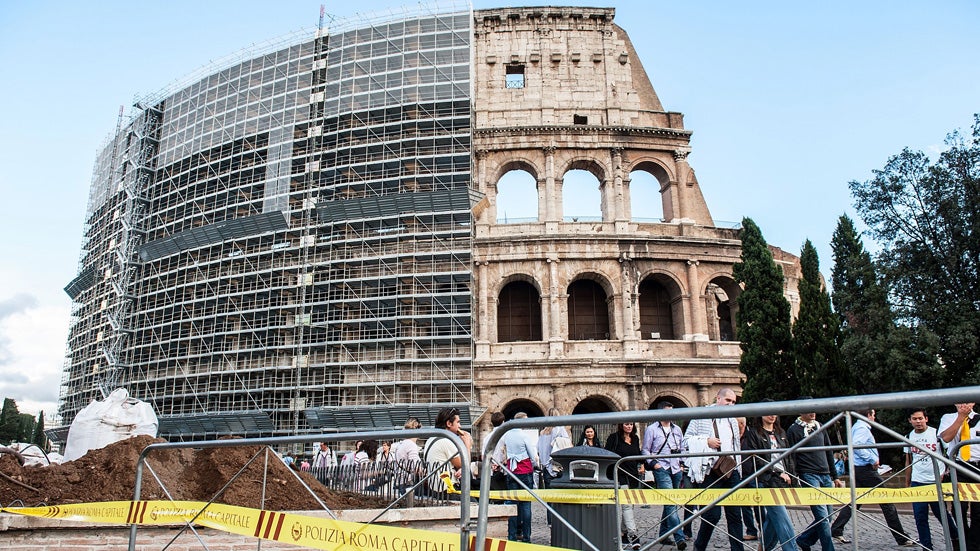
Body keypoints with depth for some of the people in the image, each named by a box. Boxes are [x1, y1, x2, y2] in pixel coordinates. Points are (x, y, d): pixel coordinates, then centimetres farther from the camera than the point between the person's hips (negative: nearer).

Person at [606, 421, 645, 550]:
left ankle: (623, 532, 21)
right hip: (621, 475, -7)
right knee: (626, 505, -15)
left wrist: (641, 465, 12)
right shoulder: (614, 437, -4)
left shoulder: (635, 438, 14)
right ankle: (632, 534, -20)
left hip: (633, 476, 7)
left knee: (629, 505, 11)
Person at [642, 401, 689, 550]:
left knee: (669, 502, 11)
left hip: (676, 469, 6)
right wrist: (653, 463, -8)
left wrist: (682, 463, 13)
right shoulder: (651, 429, 0)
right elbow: (645, 450, 3)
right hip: (661, 469, -6)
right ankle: (679, 537, -21)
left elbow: (683, 448, 24)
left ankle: (663, 534, 24)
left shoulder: (677, 429, 15)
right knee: (670, 502, -16)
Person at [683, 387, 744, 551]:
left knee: (735, 514, 4)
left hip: (732, 473, 6)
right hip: (711, 473, -5)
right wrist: (706, 441, -15)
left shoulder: (732, 420, 18)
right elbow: (687, 439, -2)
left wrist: (738, 467, 18)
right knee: (712, 514, -4)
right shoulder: (701, 416, 0)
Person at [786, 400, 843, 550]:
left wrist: (835, 477, 19)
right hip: (808, 476, -7)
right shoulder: (794, 430, -4)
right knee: (822, 516, -12)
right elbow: (791, 457, -6)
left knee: (827, 516, 8)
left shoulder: (820, 427, 16)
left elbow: (829, 452, 20)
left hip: (826, 476, 7)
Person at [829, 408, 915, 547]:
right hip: (866, 469, -10)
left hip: (859, 469, 10)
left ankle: (836, 530, 7)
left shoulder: (857, 426, 19)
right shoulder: (862, 428, -13)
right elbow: (856, 445, -28)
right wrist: (872, 459, -21)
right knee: (886, 501, -3)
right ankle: (902, 538, 3)